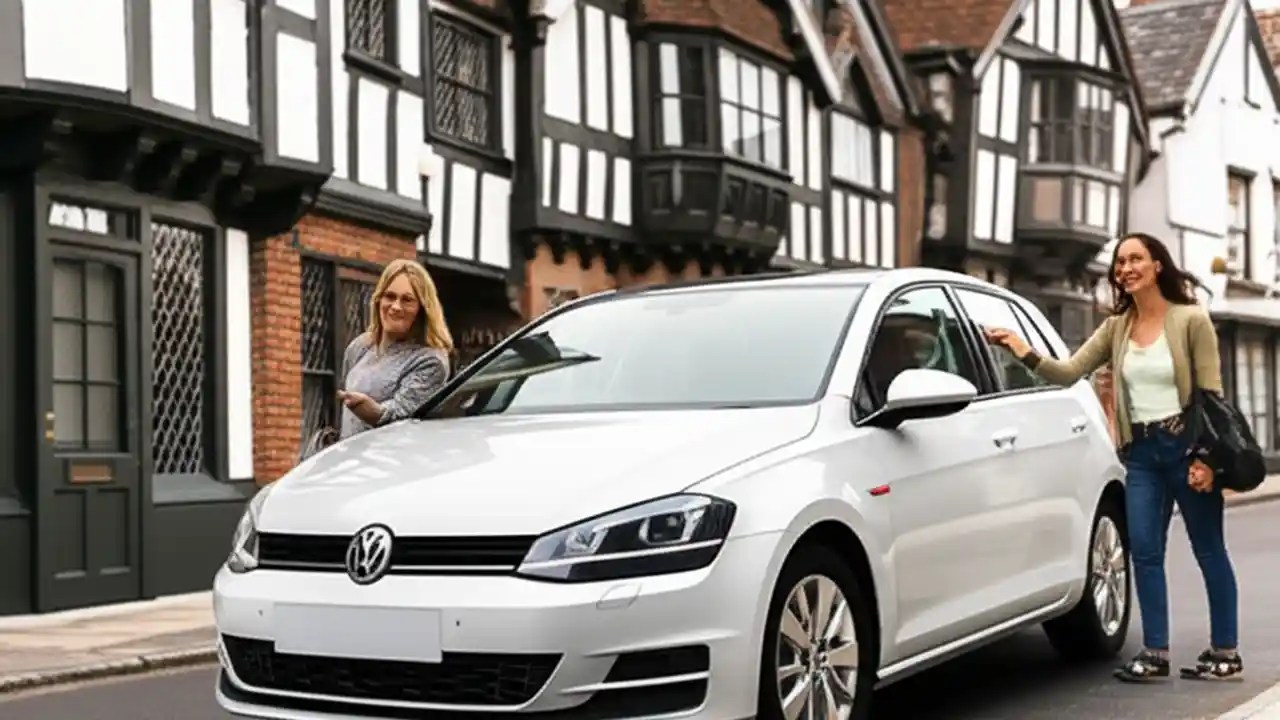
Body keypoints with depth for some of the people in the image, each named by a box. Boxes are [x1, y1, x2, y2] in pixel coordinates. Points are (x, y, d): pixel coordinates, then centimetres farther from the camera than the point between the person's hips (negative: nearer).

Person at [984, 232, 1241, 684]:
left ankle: (1225, 652, 10)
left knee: (1208, 550, 3)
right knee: (1144, 551, 1)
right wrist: (1024, 353, -17)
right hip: (1140, 452, 5)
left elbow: (1211, 394, -8)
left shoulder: (1191, 321, -6)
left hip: (1184, 446, -5)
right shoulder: (1116, 328, 8)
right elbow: (1069, 373, 0)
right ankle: (1155, 653, 6)